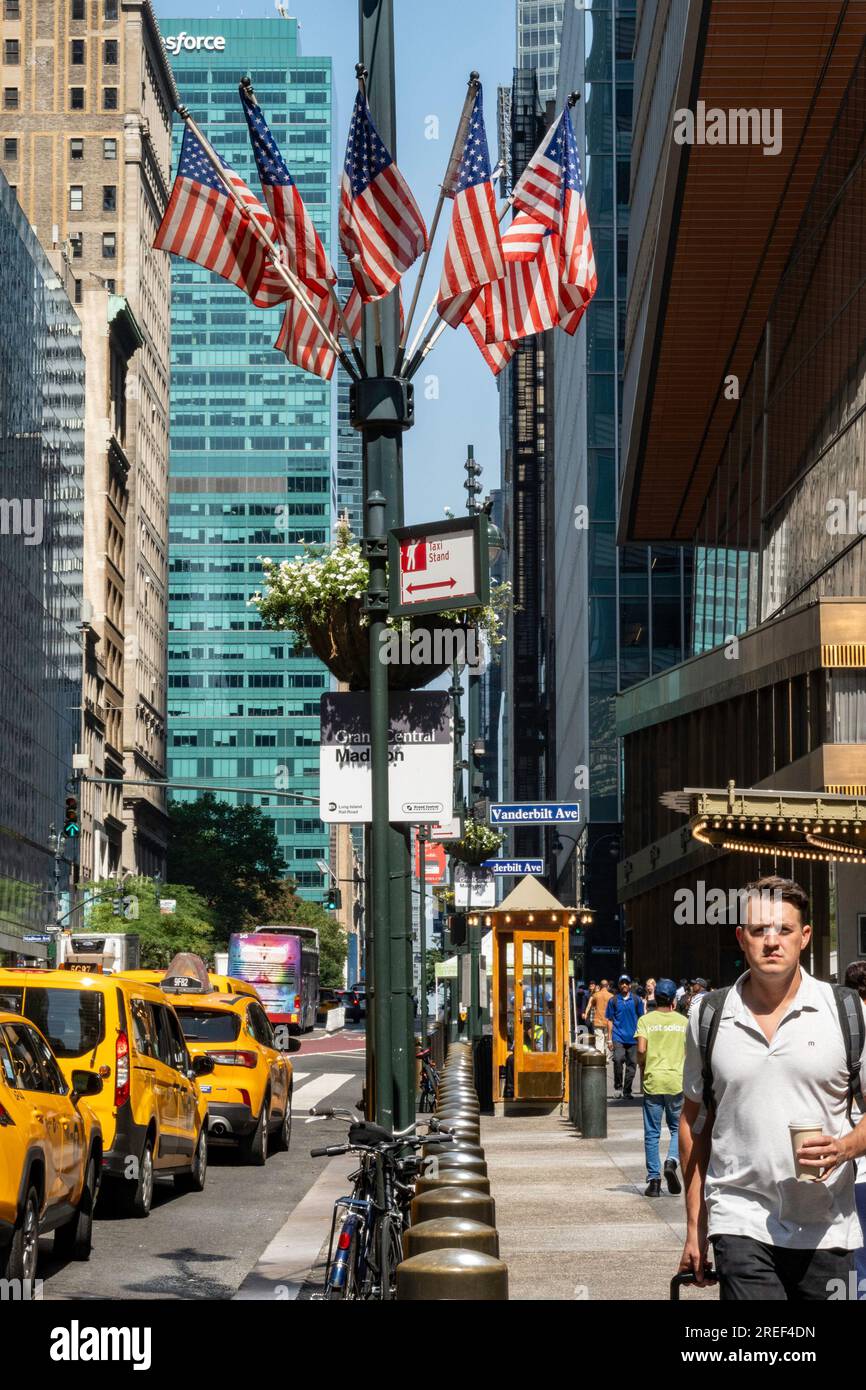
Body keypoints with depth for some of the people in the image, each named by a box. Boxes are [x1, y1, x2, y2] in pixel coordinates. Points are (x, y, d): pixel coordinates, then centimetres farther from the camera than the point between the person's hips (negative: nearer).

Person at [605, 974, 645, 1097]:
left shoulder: (636, 1000, 6)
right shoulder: (613, 1000, 4)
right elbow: (610, 1020, 7)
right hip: (618, 1037, -2)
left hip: (633, 1038, 2)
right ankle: (618, 1086, -5)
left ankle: (627, 1091, 15)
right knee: (618, 1059, -22)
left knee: (632, 1064, 4)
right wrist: (609, 1039, 3)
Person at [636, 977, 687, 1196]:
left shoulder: (646, 1020, -1)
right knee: (678, 1128, 13)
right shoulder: (683, 1022, 5)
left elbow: (641, 1049, -12)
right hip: (677, 1080, 1)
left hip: (652, 1080, -1)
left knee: (652, 1133, 5)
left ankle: (653, 1180, 2)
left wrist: (642, 1068, 7)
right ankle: (672, 1161, -13)